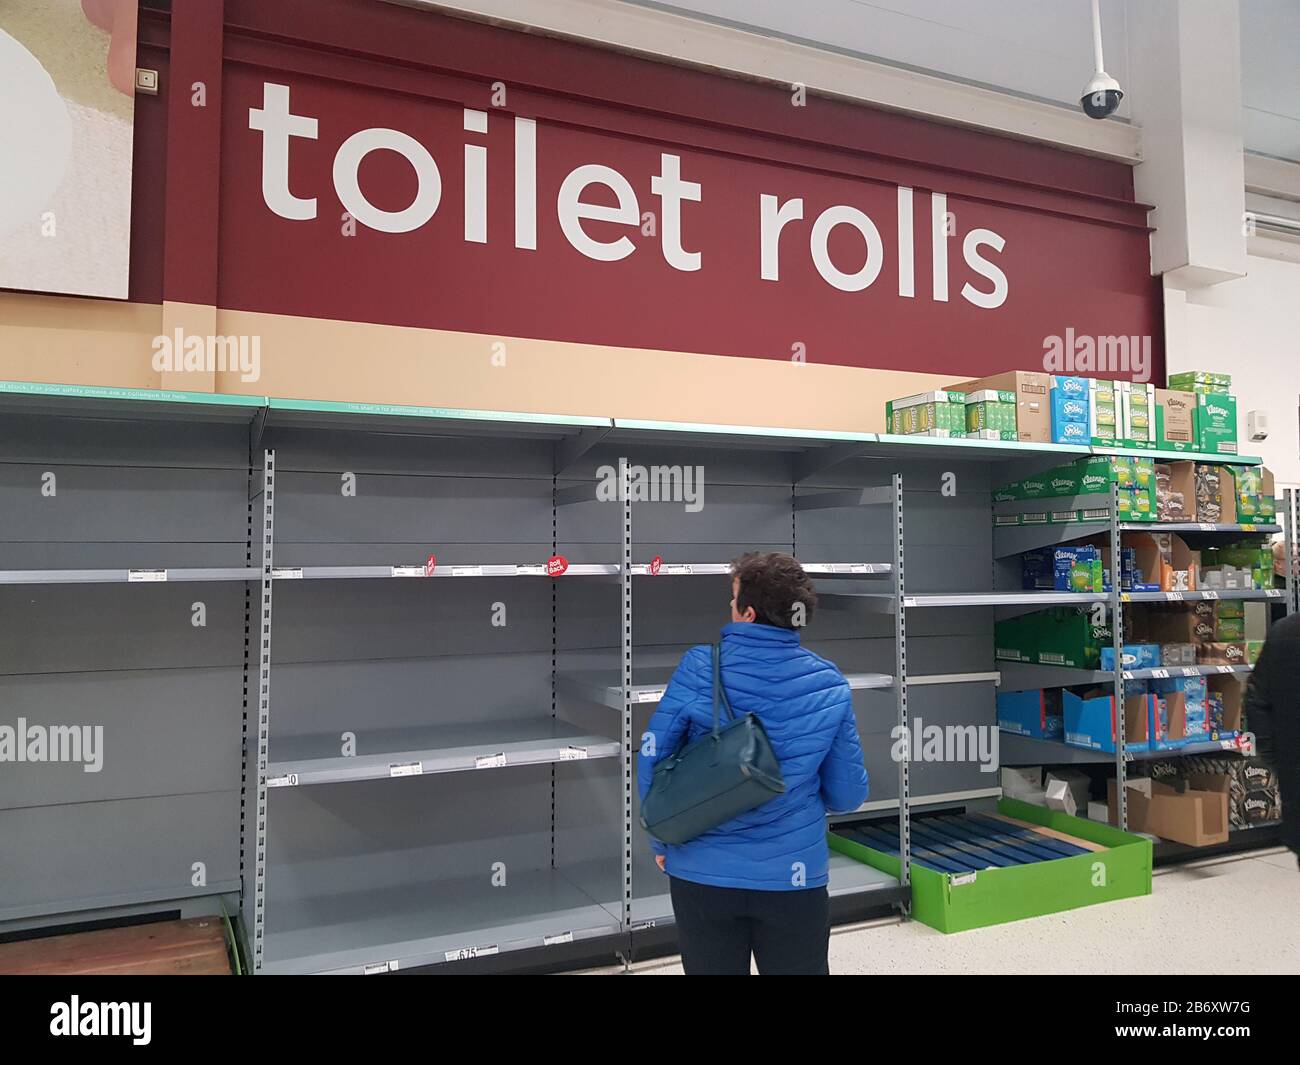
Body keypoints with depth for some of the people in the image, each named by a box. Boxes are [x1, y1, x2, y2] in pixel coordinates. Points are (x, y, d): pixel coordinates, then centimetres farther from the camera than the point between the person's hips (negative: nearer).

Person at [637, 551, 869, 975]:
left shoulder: (698, 669, -12)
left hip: (702, 873, 0)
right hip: (795, 876, 1)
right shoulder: (830, 686, -7)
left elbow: (652, 760, -8)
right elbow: (848, 796, -2)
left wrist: (662, 842, 6)